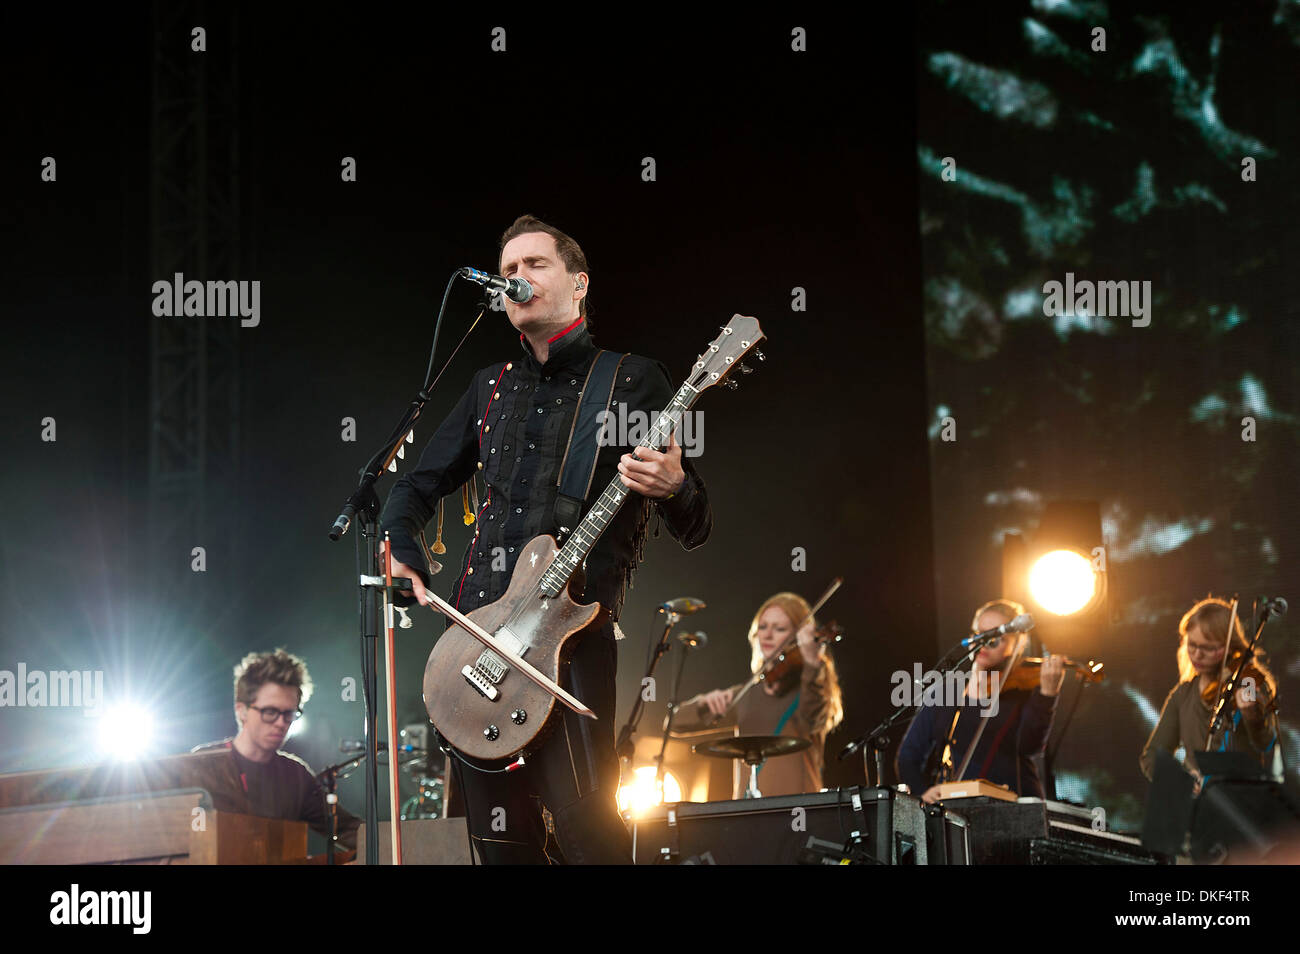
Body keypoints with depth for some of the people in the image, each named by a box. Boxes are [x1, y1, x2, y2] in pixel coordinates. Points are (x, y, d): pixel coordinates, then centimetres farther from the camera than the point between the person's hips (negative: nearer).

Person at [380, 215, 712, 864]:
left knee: (590, 840, -19)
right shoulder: (492, 387, 20)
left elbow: (695, 531, 1)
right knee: (502, 845, 6)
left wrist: (672, 488, -23)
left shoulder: (633, 381, 4)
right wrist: (398, 548, 5)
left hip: (572, 632, -6)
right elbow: (418, 487, 27)